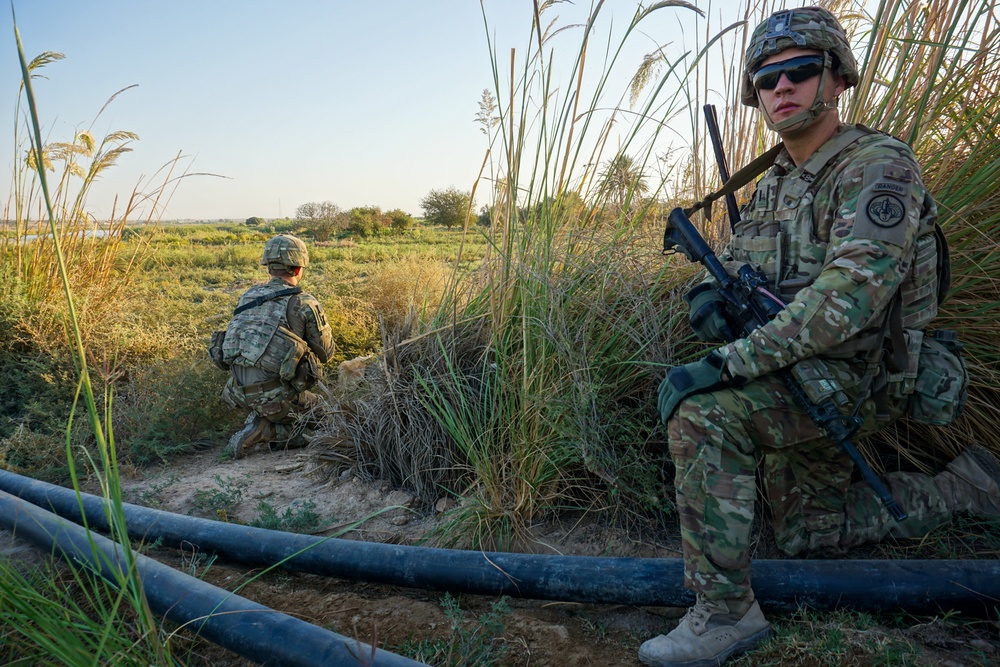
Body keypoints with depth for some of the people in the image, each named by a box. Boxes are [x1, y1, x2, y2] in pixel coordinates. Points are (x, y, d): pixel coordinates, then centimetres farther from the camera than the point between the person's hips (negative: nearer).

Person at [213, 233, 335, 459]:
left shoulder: (249, 295, 7)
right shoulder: (305, 304, -10)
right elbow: (325, 353, 1)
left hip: (238, 390, 6)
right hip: (274, 396, -6)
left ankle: (290, 435, 22)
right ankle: (261, 430, 0)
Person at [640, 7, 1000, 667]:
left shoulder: (878, 166, -17)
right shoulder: (773, 186, 10)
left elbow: (851, 293, -30)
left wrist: (731, 360, -34)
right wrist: (710, 295, -11)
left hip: (851, 378, -9)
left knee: (702, 408, -32)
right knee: (811, 531, 22)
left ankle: (725, 610, -19)